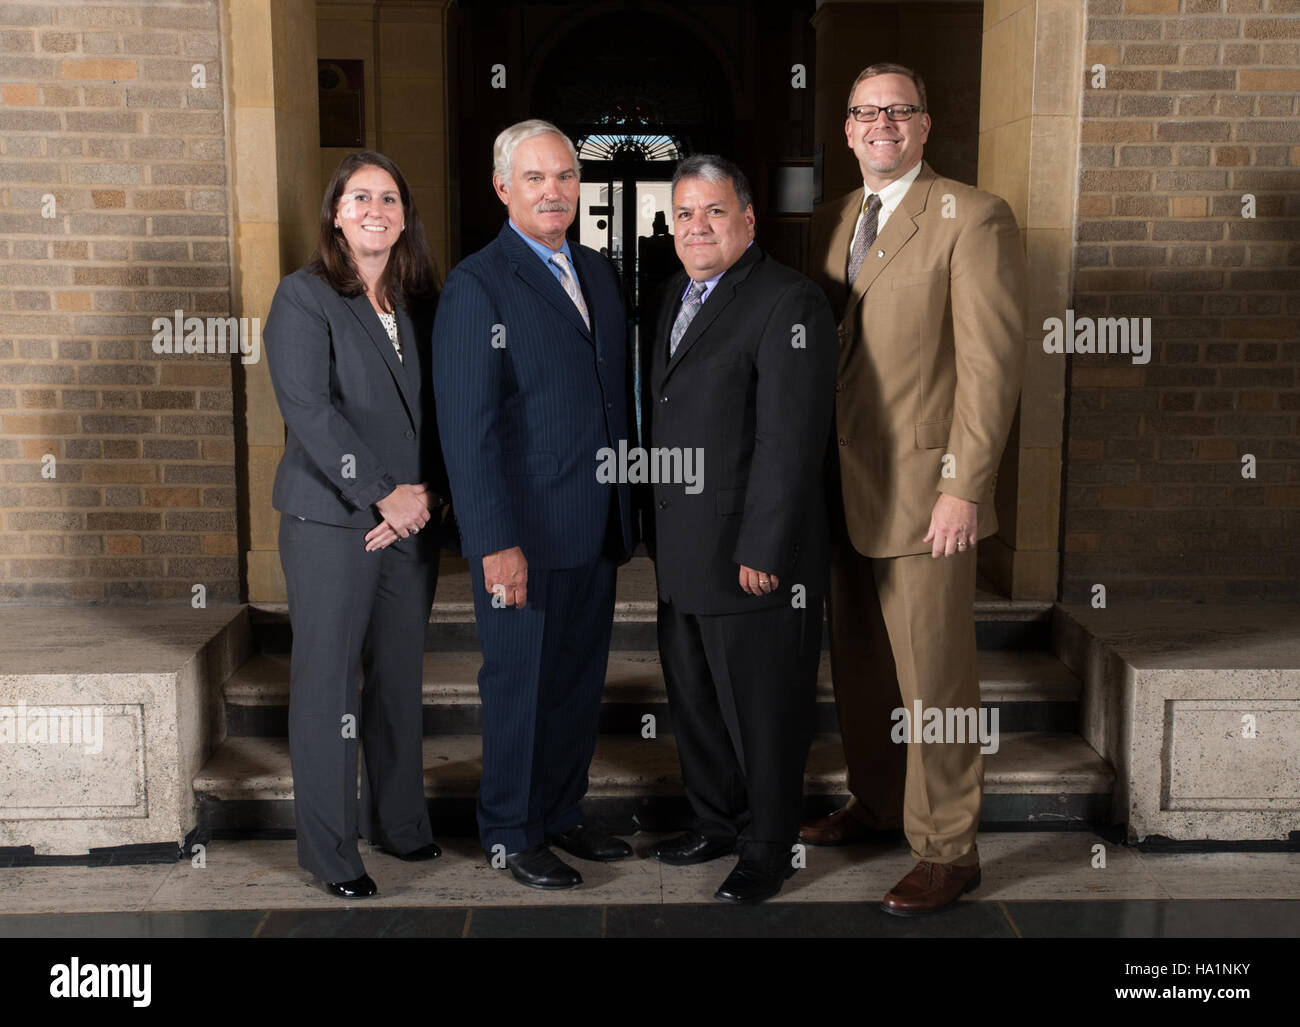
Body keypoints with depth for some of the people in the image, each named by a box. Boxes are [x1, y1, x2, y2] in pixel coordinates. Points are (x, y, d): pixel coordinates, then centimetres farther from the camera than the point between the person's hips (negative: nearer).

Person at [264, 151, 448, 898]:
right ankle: (329, 849, 13)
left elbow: (439, 410, 9)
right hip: (331, 522, -4)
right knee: (328, 681, 2)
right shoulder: (305, 297, -3)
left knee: (401, 676, 11)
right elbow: (309, 410, -13)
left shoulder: (421, 304, 12)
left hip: (412, 521, 5)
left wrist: (427, 493, -6)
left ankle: (399, 822, 26)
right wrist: (382, 494, -16)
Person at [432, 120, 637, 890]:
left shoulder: (598, 272, 12)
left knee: (582, 681, 16)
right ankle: (511, 834, 22)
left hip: (597, 528, 7)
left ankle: (563, 813, 32)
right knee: (521, 686, 6)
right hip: (526, 532, -7)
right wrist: (497, 542, -19)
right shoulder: (477, 287, -10)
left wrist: (627, 507, 10)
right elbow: (468, 428, -15)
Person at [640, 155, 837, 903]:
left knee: (761, 709, 5)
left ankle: (768, 849, 22)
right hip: (681, 552, 9)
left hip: (752, 556, -8)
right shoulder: (680, 293, 14)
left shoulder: (788, 303, -14)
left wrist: (762, 551, -21)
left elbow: (791, 440, -19)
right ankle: (717, 821, 37)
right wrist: (659, 529, 15)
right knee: (694, 699, 19)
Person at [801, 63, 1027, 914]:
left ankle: (948, 851, 14)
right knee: (858, 663, 16)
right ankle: (876, 802, 34)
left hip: (923, 491, -6)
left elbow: (993, 363, -13)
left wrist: (963, 488, -17)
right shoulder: (832, 223, 13)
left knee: (933, 677, 0)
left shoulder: (973, 220, -8)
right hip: (843, 489, 7)